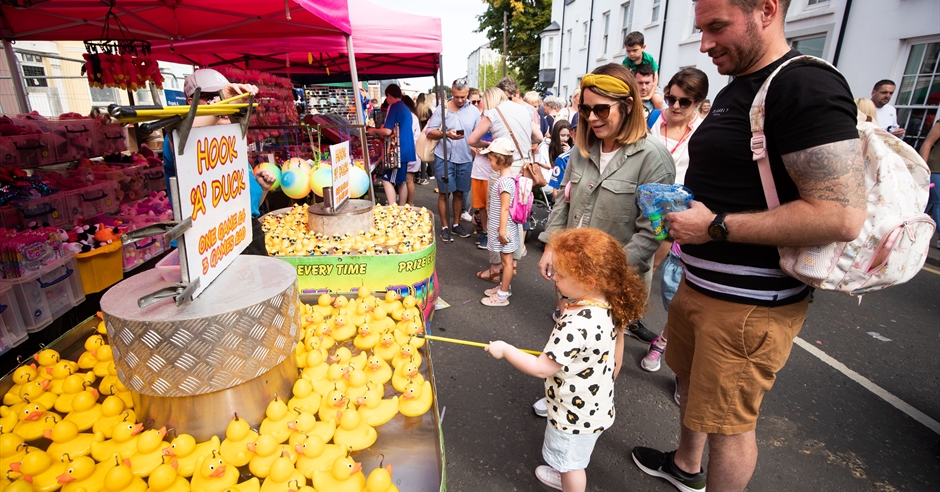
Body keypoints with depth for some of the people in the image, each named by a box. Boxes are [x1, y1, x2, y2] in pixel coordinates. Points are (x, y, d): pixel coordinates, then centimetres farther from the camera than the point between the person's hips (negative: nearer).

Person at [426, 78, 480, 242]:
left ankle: (456, 224, 26)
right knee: (443, 193, 4)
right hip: (444, 158, -2)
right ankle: (444, 227, 15)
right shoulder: (441, 109, -3)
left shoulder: (474, 111, 4)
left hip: (465, 159, 2)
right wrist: (446, 134, -20)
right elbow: (429, 131, -4)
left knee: (459, 193, 12)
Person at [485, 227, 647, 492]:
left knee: (571, 462, 20)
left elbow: (542, 368, -30)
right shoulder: (609, 306, -11)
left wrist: (505, 350, -18)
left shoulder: (575, 325, -39)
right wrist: (608, 379, 21)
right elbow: (617, 348, 5)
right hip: (597, 404, 9)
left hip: (575, 413, -8)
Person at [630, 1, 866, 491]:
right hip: (699, 284, 10)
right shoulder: (733, 90, 13)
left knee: (728, 420, 7)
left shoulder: (807, 88, -18)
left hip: (749, 303, -10)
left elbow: (842, 215, -26)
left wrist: (716, 227, -23)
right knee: (691, 380, 26)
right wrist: (679, 203, 7)